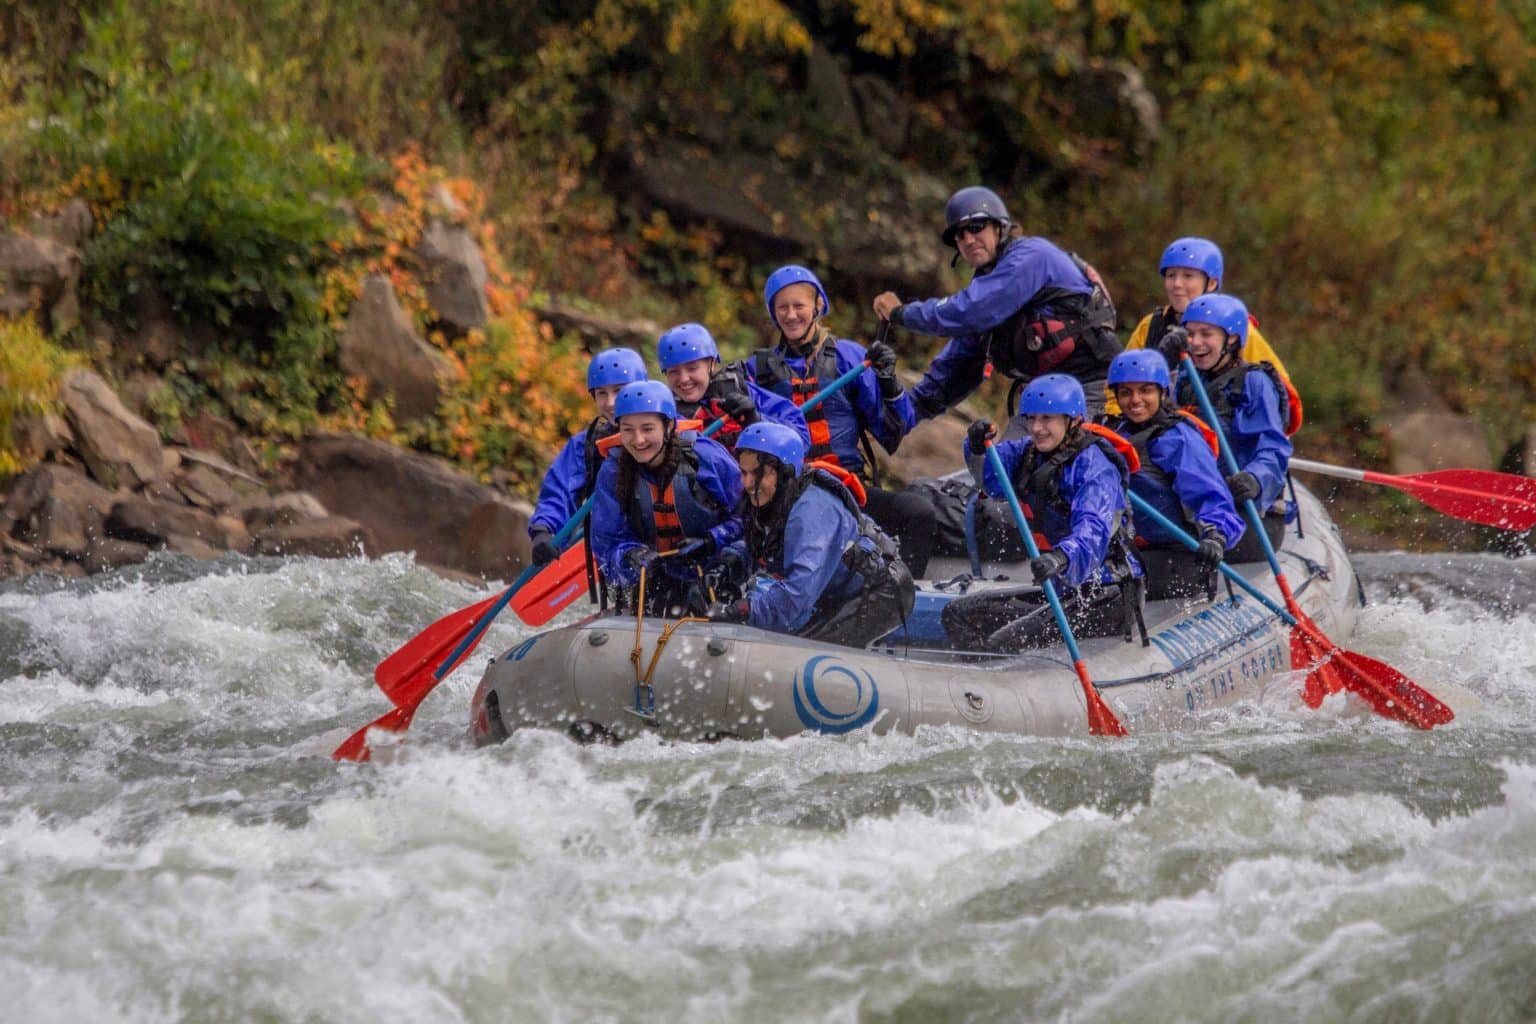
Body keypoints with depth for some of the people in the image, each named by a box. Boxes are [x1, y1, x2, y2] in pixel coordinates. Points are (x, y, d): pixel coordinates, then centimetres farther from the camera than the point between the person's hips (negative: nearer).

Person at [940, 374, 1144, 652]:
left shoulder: (1095, 467, -17)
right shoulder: (1032, 455, 9)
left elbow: (1093, 529, -33)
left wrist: (1061, 558, -53)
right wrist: (978, 449, -22)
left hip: (1106, 598, -9)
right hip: (1065, 589, 9)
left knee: (1005, 642, -24)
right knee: (958, 614, 8)